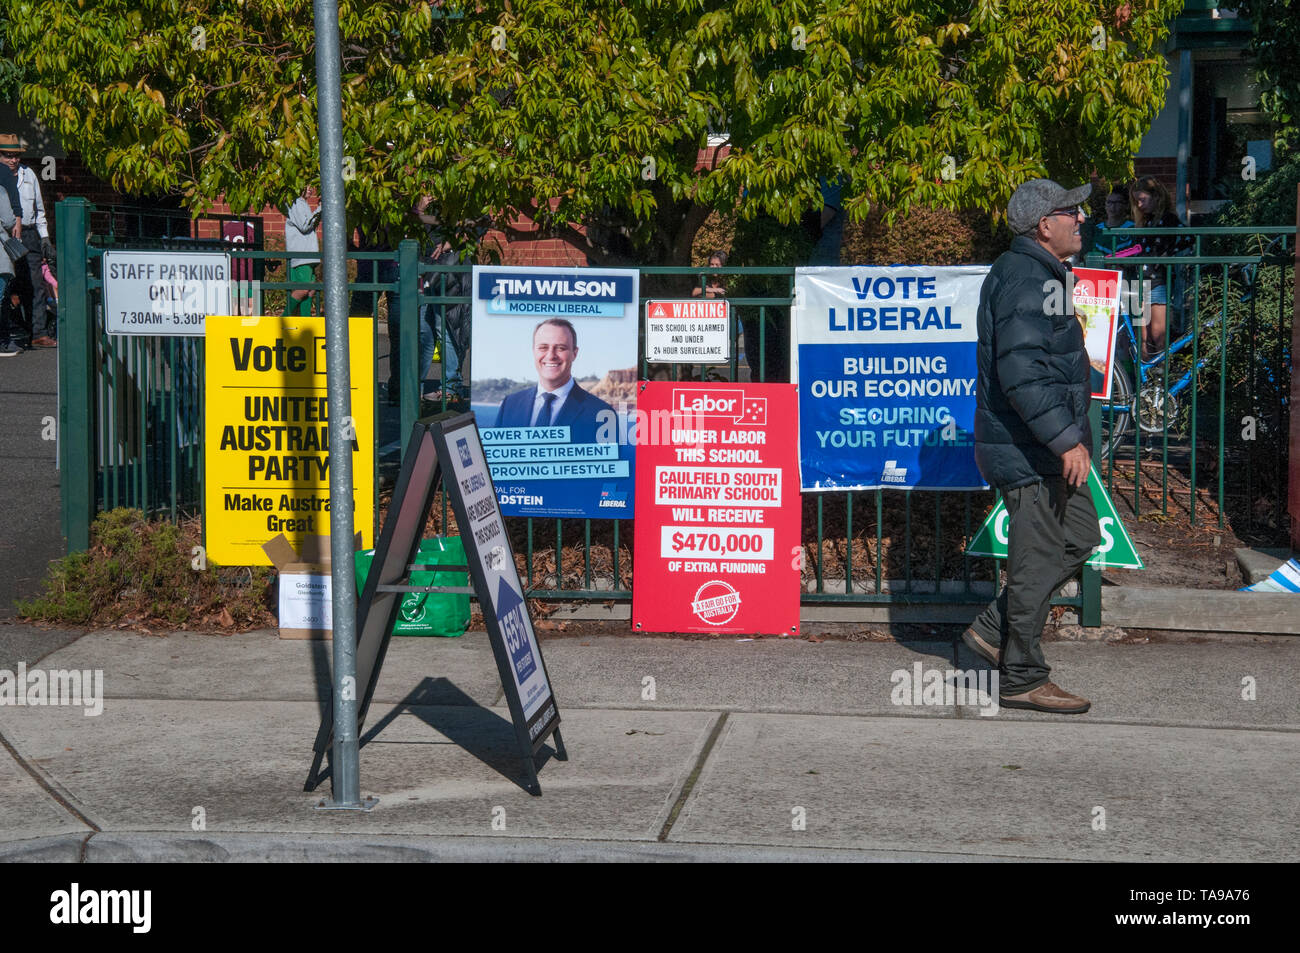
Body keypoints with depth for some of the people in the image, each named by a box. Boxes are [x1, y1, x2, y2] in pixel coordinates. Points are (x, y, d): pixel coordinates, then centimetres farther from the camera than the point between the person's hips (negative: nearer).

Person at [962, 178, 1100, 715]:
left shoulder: (1037, 273, 16)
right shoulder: (1025, 278, -19)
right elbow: (1022, 373, -27)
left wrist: (1070, 434, 26)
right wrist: (1066, 439, -27)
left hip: (1045, 447, 11)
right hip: (1027, 449, -11)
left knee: (1080, 537, 16)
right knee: (1038, 560, -3)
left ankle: (994, 630, 21)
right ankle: (1022, 679, 6)